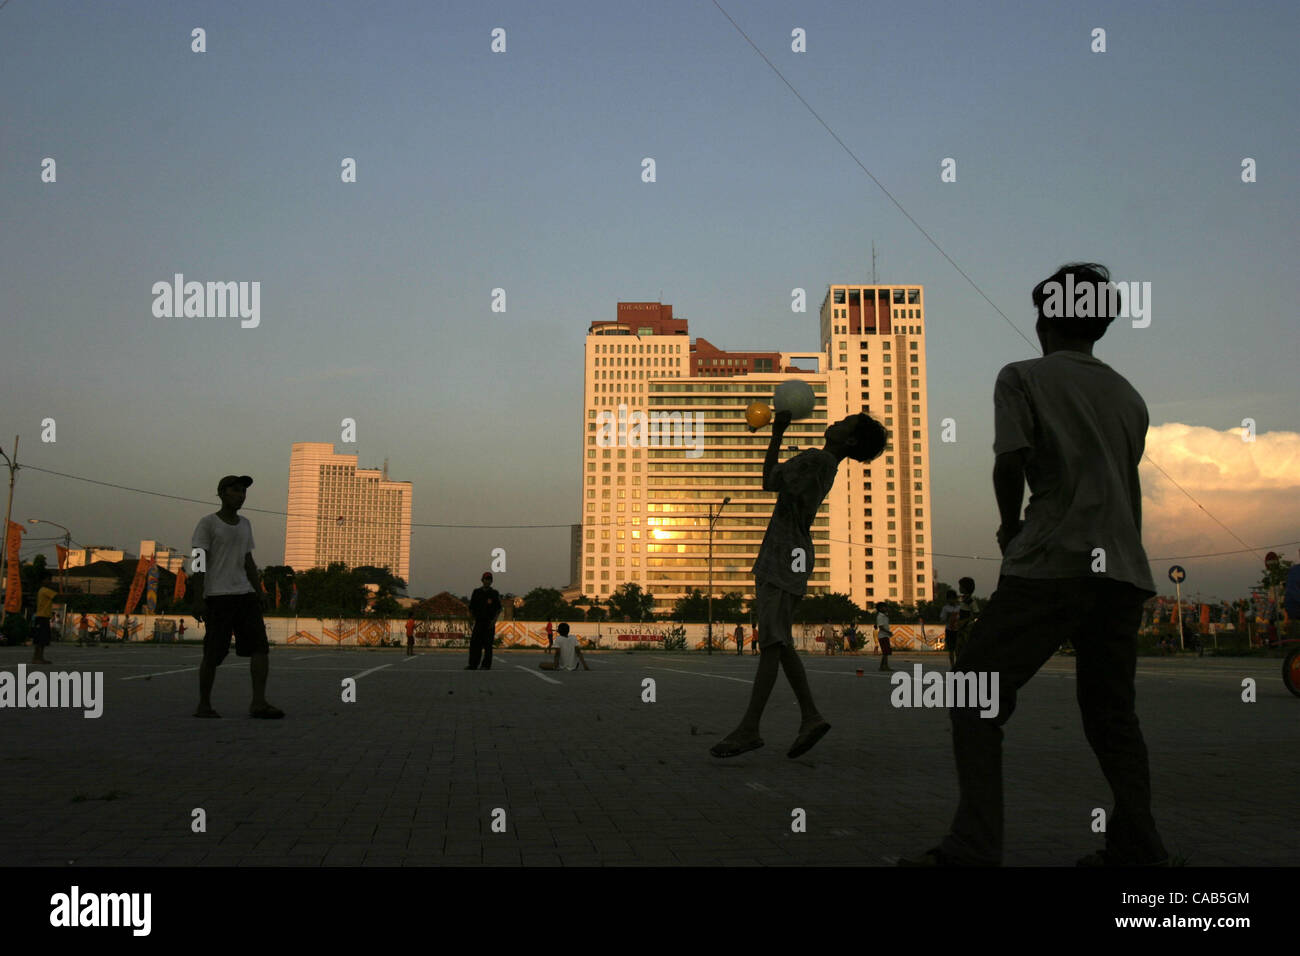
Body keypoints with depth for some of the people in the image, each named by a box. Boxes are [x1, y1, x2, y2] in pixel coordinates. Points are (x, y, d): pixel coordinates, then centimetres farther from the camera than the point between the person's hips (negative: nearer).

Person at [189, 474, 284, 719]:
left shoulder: (245, 524, 16)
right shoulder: (207, 523, -2)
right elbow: (198, 563, -7)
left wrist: (259, 593, 10)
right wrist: (198, 600, -13)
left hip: (245, 595, 5)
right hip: (217, 597, -5)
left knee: (261, 645, -8)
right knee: (213, 653, -1)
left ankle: (259, 703, -10)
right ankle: (204, 705, 15)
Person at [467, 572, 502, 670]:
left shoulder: (494, 593, 2)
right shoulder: (476, 592, 7)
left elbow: (499, 608, 2)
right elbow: (471, 607, 14)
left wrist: (494, 620, -11)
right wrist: (474, 618, 11)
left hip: (490, 622, -2)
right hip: (478, 621, 2)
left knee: (487, 644, -3)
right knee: (475, 643, -4)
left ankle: (487, 665, 2)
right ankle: (473, 665, -1)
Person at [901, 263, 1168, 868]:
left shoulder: (1023, 377, 2)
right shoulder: (1128, 395, 20)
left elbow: (1010, 461, -11)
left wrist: (1010, 528, 6)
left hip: (1052, 563, -6)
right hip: (1124, 570, 7)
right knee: (1111, 711, 18)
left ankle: (974, 848, -8)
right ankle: (1137, 849, 17)